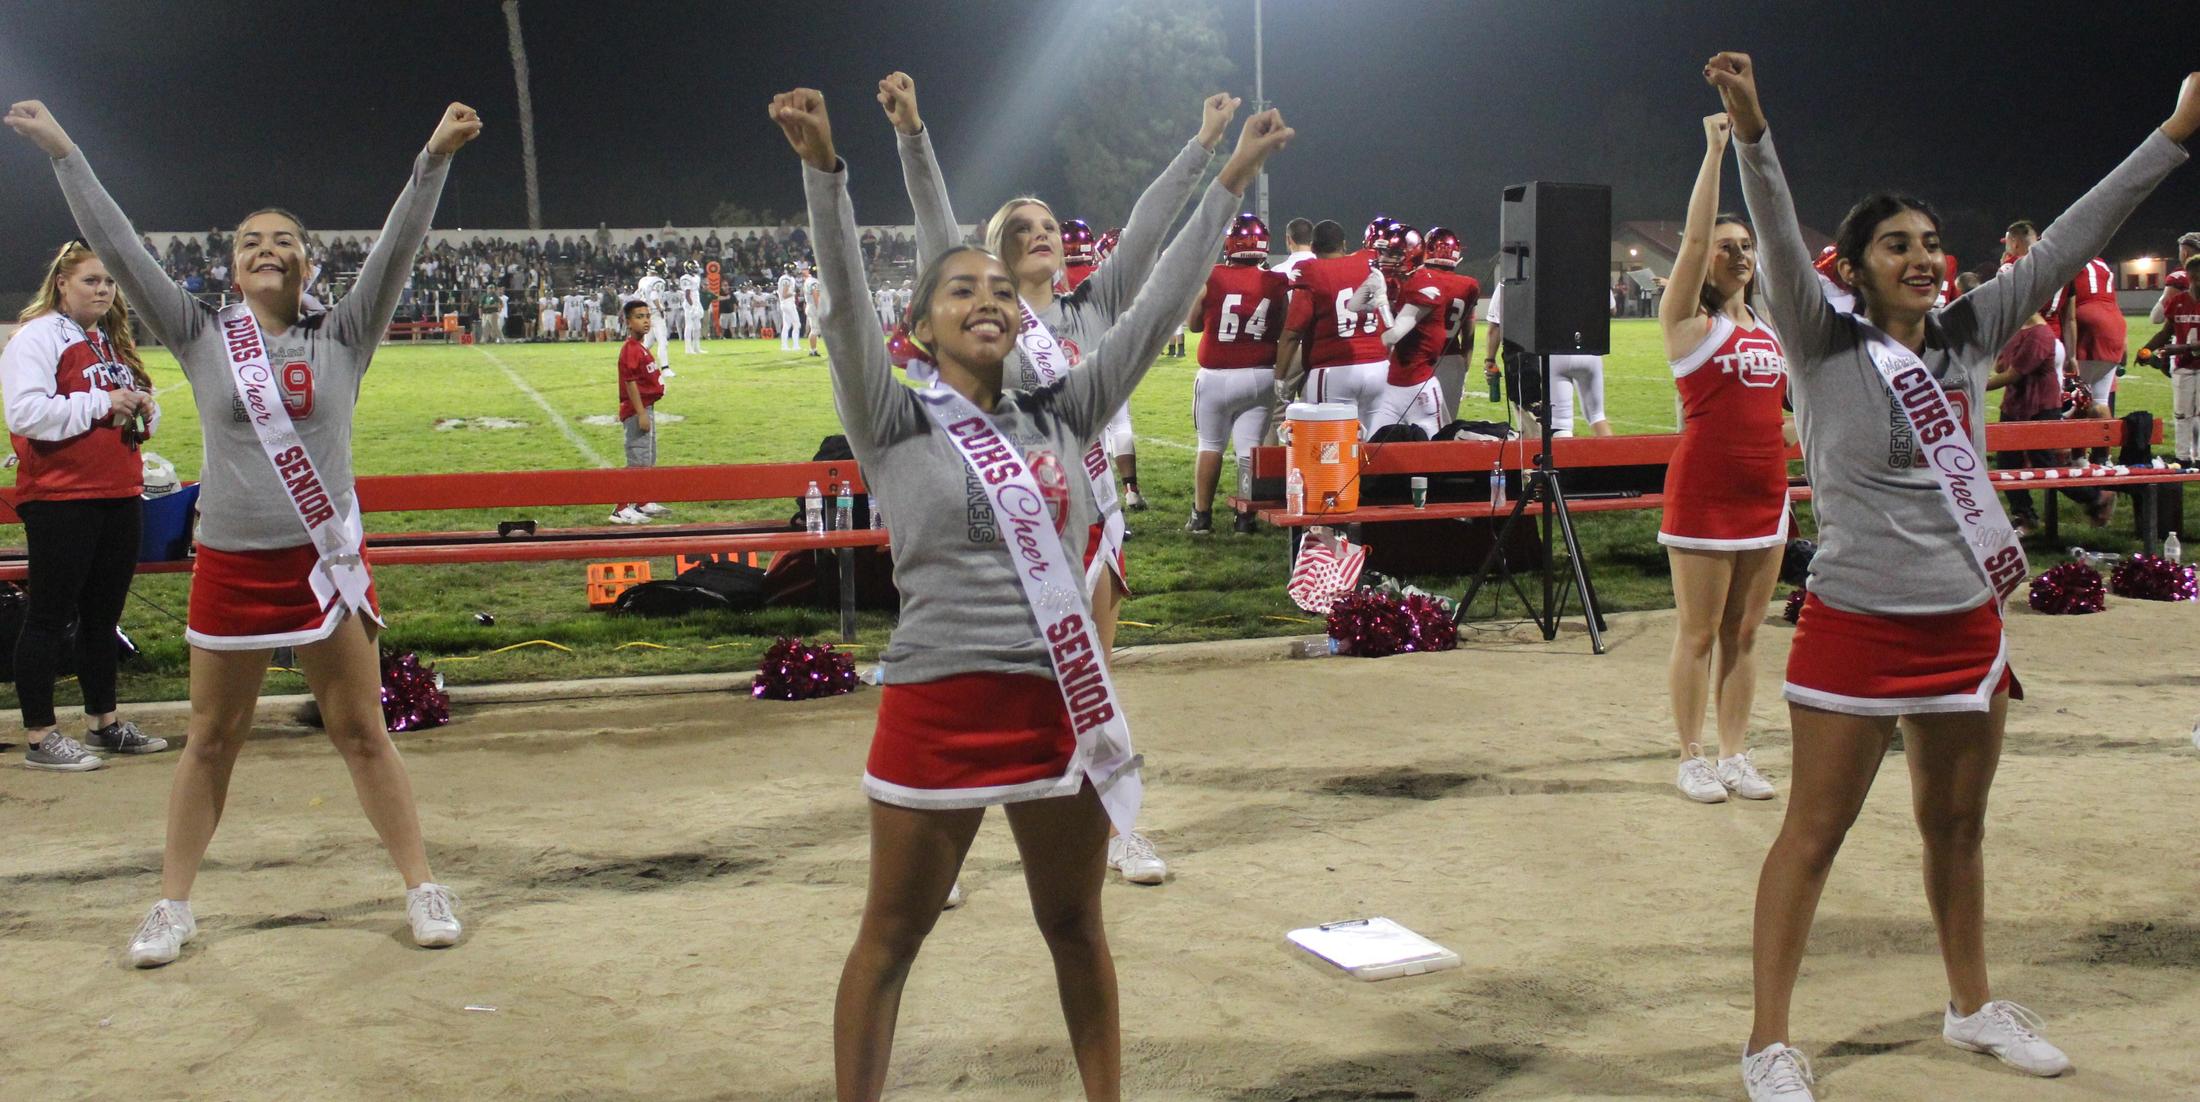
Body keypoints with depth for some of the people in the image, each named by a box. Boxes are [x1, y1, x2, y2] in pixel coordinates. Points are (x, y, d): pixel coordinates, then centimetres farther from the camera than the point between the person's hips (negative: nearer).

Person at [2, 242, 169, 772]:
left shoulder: (113, 340, 17)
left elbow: (139, 405, 28)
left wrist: (143, 409, 5)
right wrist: (100, 403, -18)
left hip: (118, 496, 8)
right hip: (60, 502, -8)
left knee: (103, 614, 15)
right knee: (50, 617, -3)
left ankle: (103, 721, 25)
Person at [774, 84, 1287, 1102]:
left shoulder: (1059, 417, 7)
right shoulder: (895, 427, -3)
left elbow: (1158, 308, 6)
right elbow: (845, 307, -16)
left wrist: (1230, 181, 5)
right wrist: (823, 169, -29)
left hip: (1060, 702, 4)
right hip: (940, 705, -4)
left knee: (1075, 927, 18)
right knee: (892, 935, 8)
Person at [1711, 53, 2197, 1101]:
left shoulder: (1966, 338, 6)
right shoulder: (1824, 349, -8)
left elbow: (2067, 243, 7)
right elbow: (1780, 244, -24)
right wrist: (1750, 134, -38)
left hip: (1967, 623, 6)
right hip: (1857, 625, -6)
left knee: (1956, 827, 19)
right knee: (1813, 835, -1)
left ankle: (1972, 1005, 36)